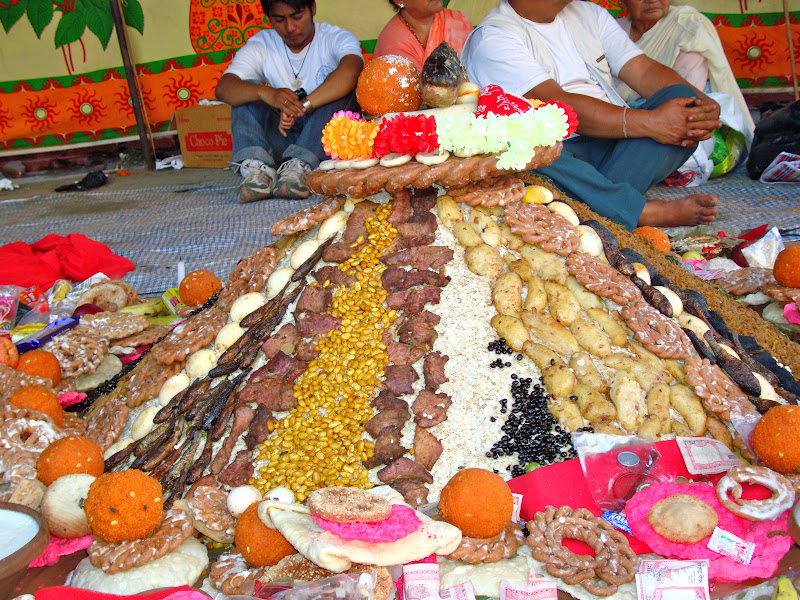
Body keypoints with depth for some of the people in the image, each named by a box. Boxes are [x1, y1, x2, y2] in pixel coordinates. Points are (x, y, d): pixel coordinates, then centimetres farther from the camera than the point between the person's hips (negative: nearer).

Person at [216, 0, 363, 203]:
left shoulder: (337, 38, -5)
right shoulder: (260, 45, 2)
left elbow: (350, 71, -30)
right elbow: (223, 88, -15)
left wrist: (302, 106, -38)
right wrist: (266, 93, -35)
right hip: (281, 138, 2)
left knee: (342, 88, -24)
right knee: (247, 90, -11)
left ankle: (300, 164, -38)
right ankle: (257, 166, -35)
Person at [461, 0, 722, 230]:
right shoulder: (492, 39, -6)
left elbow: (644, 70, 8)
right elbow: (557, 105, -19)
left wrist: (702, 104, -13)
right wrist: (649, 122, -28)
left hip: (618, 147, 6)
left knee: (680, 95, -16)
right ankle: (648, 212, -40)